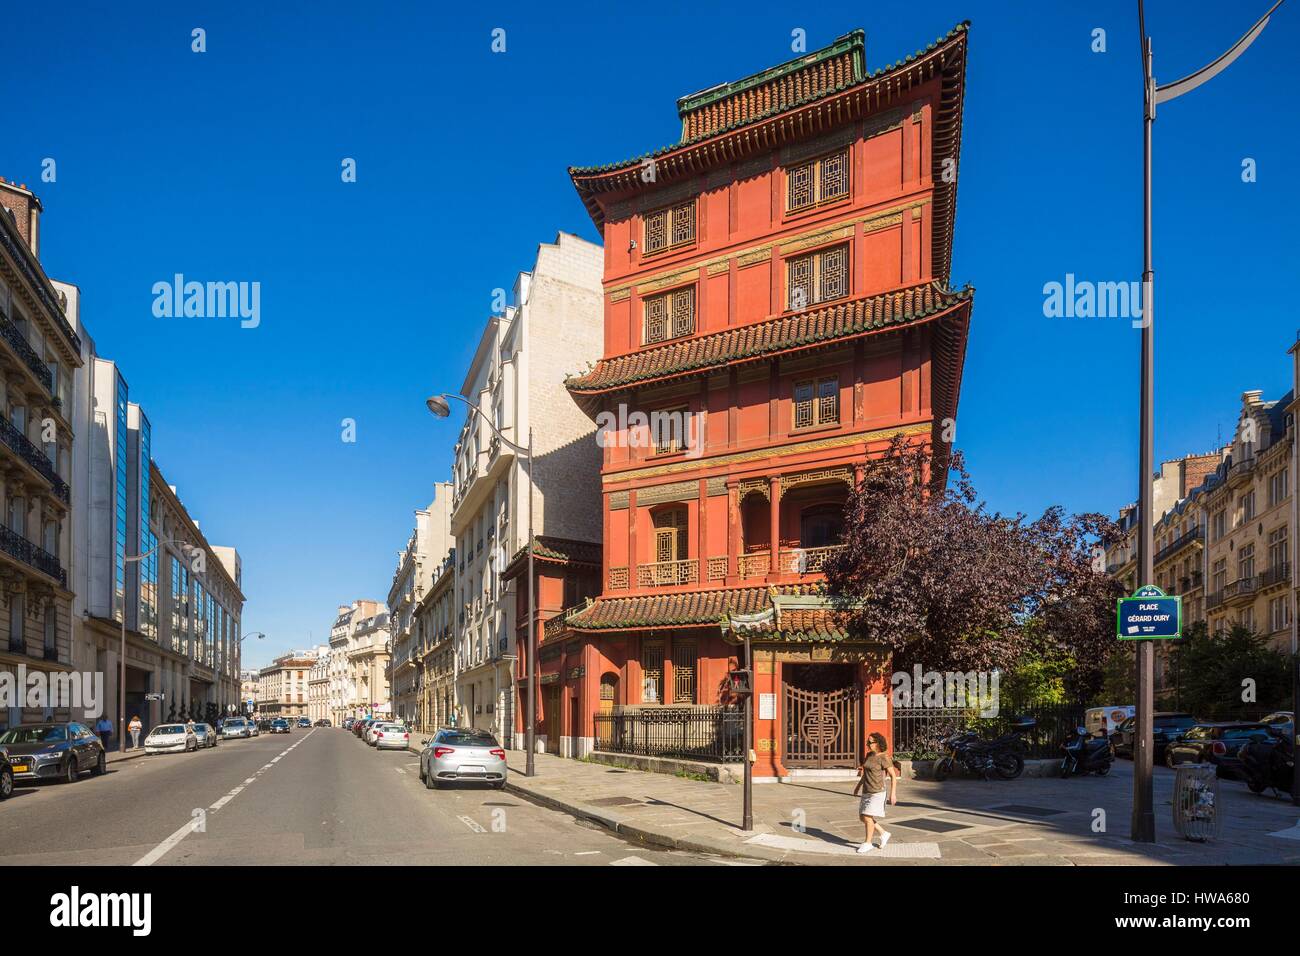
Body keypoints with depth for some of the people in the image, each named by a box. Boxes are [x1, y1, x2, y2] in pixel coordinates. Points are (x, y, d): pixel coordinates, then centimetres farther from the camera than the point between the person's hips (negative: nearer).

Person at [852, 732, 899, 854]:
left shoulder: (884, 758, -15)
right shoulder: (869, 755, 8)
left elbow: (893, 776, -14)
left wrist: (893, 793, -18)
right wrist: (858, 786, 17)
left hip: (877, 792, -8)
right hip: (867, 792, 8)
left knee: (867, 817, -12)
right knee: (862, 818, 8)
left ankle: (868, 844, 2)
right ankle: (884, 834, 24)